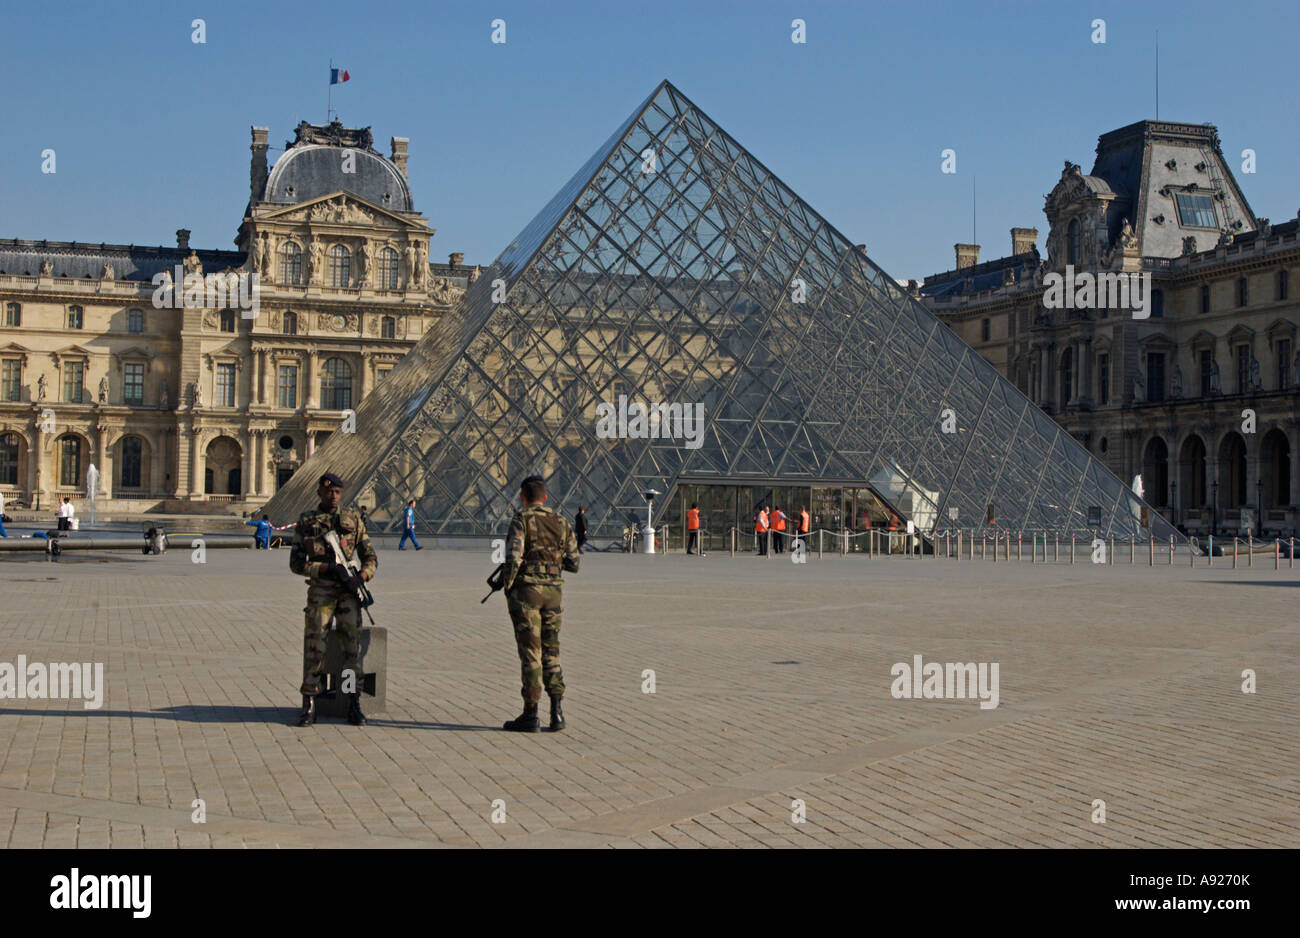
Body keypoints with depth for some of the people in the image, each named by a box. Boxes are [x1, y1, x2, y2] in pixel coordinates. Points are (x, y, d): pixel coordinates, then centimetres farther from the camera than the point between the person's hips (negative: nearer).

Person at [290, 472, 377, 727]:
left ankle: (354, 704, -1)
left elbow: (370, 556, 12)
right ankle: (309, 705, 0)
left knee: (353, 643, -7)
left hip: (348, 591, 1)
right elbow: (296, 563, 0)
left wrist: (363, 575, -9)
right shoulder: (306, 522, 6)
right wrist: (328, 568, -13)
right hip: (320, 591, -1)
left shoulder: (352, 518, 11)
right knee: (314, 646, -7)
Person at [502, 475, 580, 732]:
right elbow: (574, 563, 10)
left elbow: (513, 557, -19)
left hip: (526, 589, -4)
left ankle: (530, 715, 2)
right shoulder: (561, 523, 8)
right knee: (551, 652, 12)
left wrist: (508, 585, -4)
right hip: (553, 591, 4)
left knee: (530, 652, -1)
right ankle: (556, 713, 5)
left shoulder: (521, 520, -7)